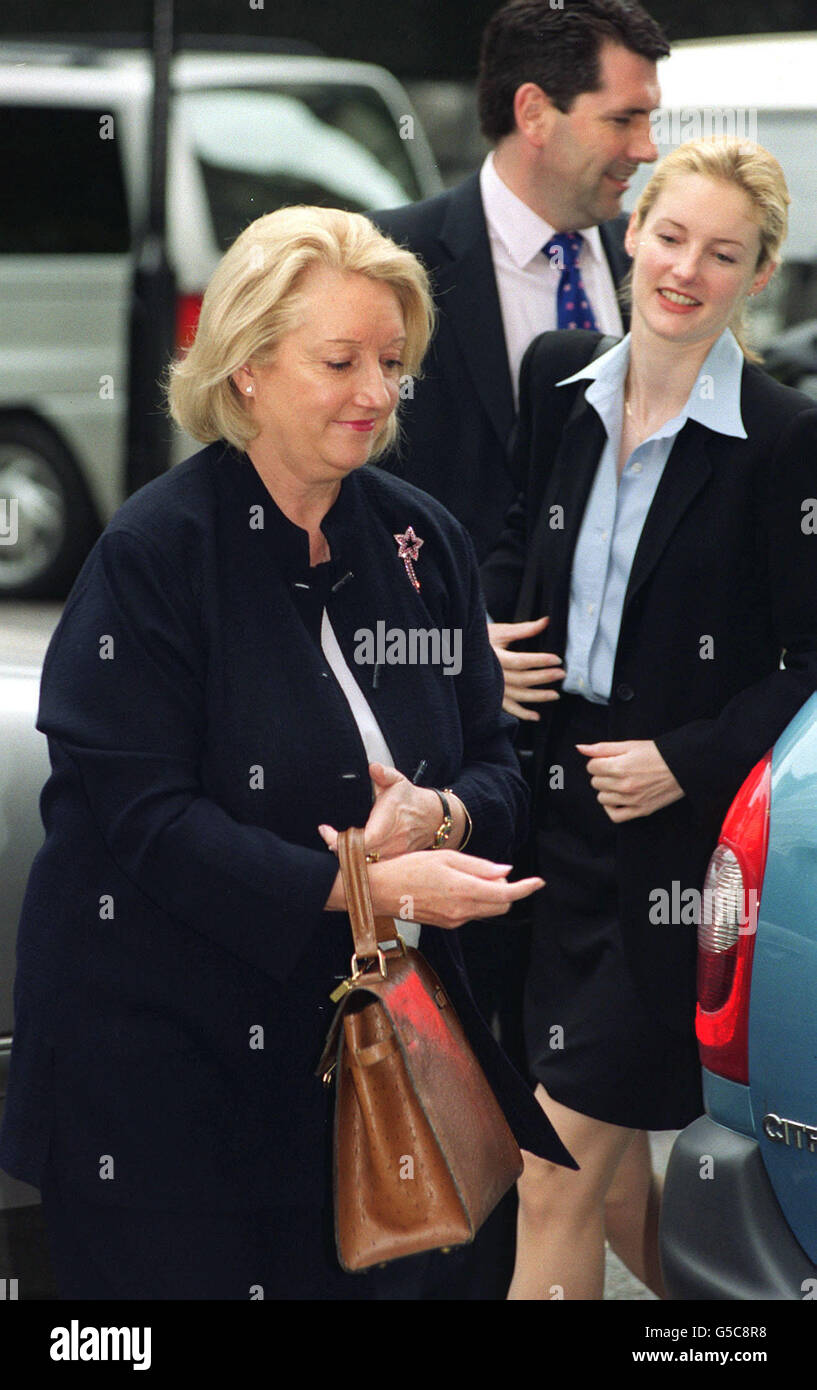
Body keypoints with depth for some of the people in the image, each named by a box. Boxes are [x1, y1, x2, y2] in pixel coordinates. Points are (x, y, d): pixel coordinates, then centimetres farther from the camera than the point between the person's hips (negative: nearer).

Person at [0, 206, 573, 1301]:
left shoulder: (422, 542, 7)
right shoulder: (157, 552, -10)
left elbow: (496, 764, 10)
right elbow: (147, 818, -17)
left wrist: (440, 817, -14)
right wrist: (363, 885, -24)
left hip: (373, 1031, 5)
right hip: (166, 1038, -5)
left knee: (373, 1273, 5)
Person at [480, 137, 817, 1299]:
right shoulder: (558, 379, 4)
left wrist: (687, 765, -17)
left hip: (682, 836, -6)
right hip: (558, 802, 6)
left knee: (558, 1178, -6)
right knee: (612, 1163, 15)